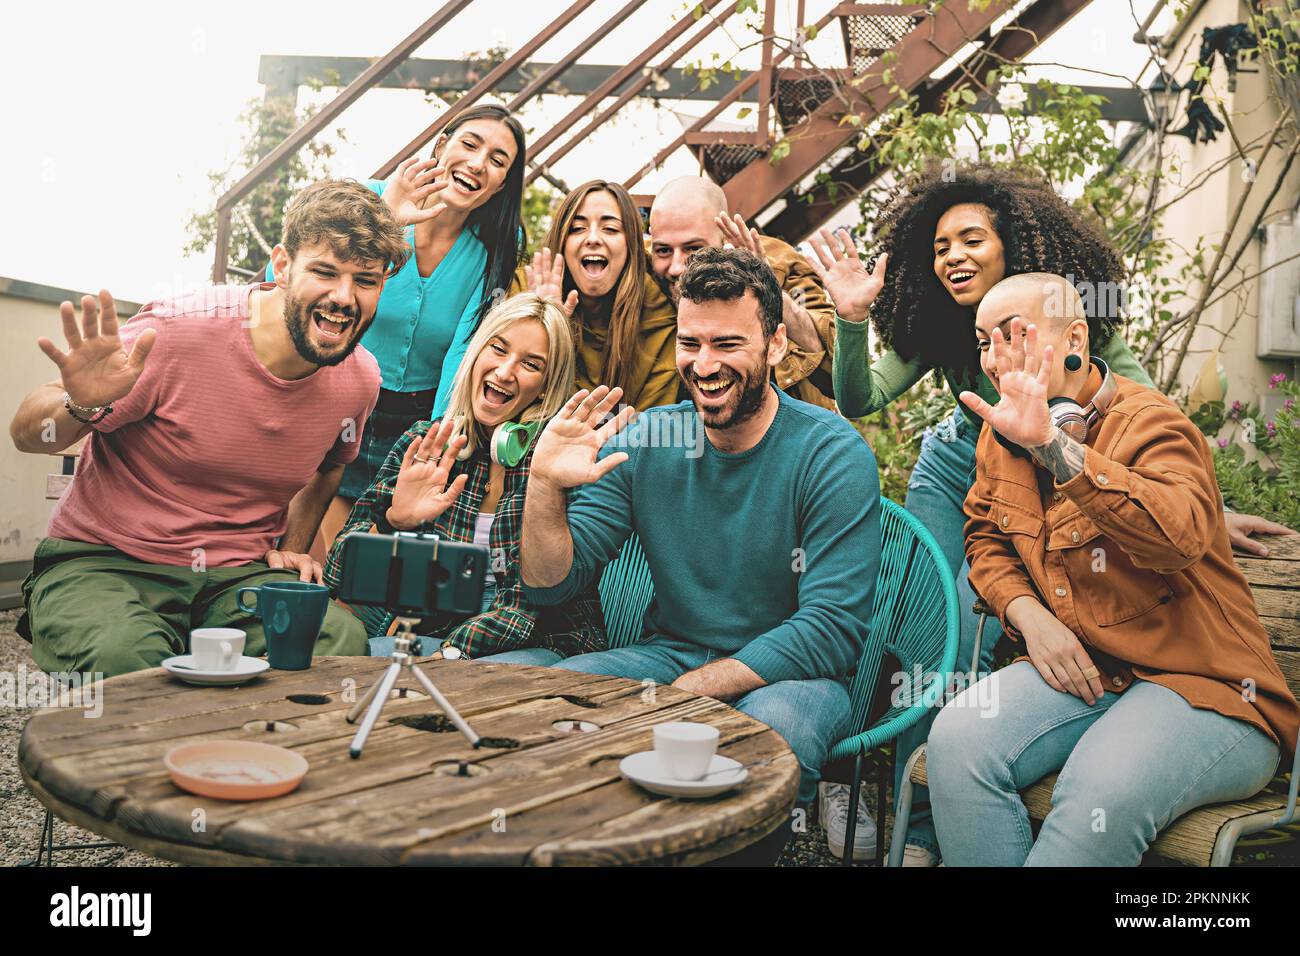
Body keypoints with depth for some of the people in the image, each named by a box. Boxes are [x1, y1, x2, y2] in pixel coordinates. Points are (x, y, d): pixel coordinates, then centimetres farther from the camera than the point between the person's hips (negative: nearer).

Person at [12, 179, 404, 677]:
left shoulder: (360, 378, -1)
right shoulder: (177, 332, -17)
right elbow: (27, 434, -6)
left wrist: (292, 547, 9)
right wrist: (82, 408, -28)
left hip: (239, 574, 4)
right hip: (106, 561, -3)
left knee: (343, 640, -26)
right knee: (124, 654, -37)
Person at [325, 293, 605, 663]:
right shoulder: (421, 446, 3)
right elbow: (340, 573, -1)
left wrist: (448, 653, -23)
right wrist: (394, 522, -21)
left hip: (540, 645, -3)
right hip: (430, 630, 3)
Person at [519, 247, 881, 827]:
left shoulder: (833, 454, -13)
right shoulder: (643, 442, -2)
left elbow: (832, 628, -18)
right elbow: (552, 586, -2)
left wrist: (681, 694, -24)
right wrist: (545, 486, -23)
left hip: (787, 673, -3)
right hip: (669, 650, 3)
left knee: (777, 724, -36)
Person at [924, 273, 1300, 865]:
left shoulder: (1150, 423, -12)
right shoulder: (1000, 432, 9)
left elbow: (1179, 538, -34)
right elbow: (986, 538, 21)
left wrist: (1052, 444, -41)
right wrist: (1028, 613, -1)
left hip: (1202, 685, -5)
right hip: (1079, 672, 6)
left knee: (1102, 795, -34)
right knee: (956, 741, -23)